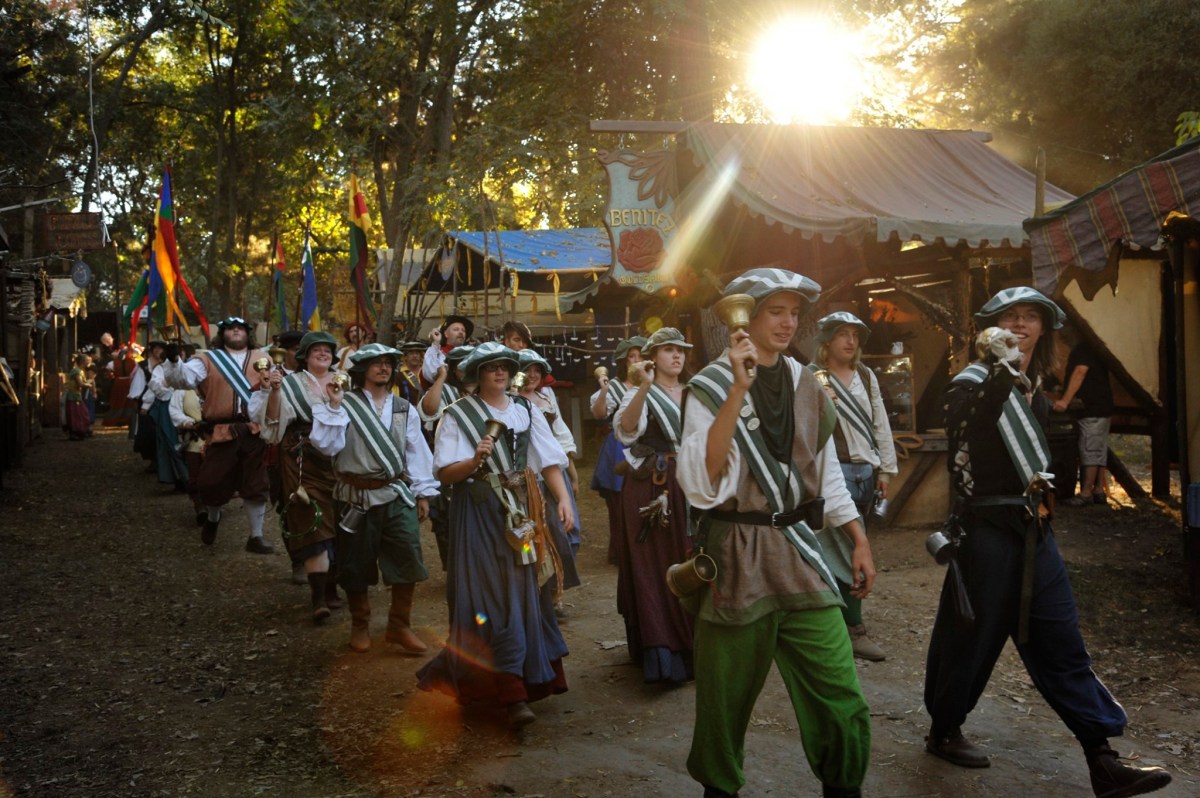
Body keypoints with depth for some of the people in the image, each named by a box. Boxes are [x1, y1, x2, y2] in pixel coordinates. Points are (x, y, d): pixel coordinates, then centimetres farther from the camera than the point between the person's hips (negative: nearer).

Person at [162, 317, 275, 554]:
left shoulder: (261, 358, 15)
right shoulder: (208, 359, 8)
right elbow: (182, 377, -4)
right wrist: (173, 360, -23)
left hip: (255, 430, 1)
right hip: (223, 430, -1)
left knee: (256, 485, 7)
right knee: (211, 482, 1)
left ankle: (255, 536, 20)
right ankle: (212, 518, 35)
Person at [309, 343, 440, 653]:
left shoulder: (404, 409, 8)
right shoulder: (345, 405, -3)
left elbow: (417, 452, 9)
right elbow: (327, 445, -14)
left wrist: (423, 492, 7)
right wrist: (333, 406, -19)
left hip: (398, 495, 2)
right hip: (358, 496, -2)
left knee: (407, 560, -4)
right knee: (357, 564, 8)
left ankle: (399, 625, 12)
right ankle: (360, 625, 28)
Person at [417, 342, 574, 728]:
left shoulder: (526, 411, 10)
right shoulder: (458, 415, 0)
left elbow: (551, 460, 4)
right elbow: (445, 474, -6)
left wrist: (564, 500, -9)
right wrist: (475, 460, -23)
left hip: (521, 511, 4)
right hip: (479, 512, -4)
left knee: (524, 590, 6)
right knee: (492, 596, -6)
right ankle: (513, 693, -8)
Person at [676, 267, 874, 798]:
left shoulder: (805, 384, 9)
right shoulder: (711, 386, -8)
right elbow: (701, 484, -24)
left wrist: (859, 541, 14)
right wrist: (739, 389, -27)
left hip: (799, 551, 4)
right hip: (735, 557, -4)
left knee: (840, 697, -1)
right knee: (727, 696, 9)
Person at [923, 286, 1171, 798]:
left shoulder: (1033, 386, 12)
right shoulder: (972, 381, -11)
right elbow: (966, 425, -34)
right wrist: (1003, 368, -44)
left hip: (1033, 527, 7)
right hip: (987, 529, -7)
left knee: (1062, 644, 7)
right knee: (970, 639, 4)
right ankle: (943, 732, 24)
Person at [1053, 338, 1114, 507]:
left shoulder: (1085, 347, -14)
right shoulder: (1090, 346, 17)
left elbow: (1080, 372, -23)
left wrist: (1065, 401, -26)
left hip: (1093, 409, -11)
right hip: (1101, 407, 11)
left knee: (1090, 450, -10)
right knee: (1098, 450, 10)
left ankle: (1086, 493, -11)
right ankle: (1099, 491, 12)